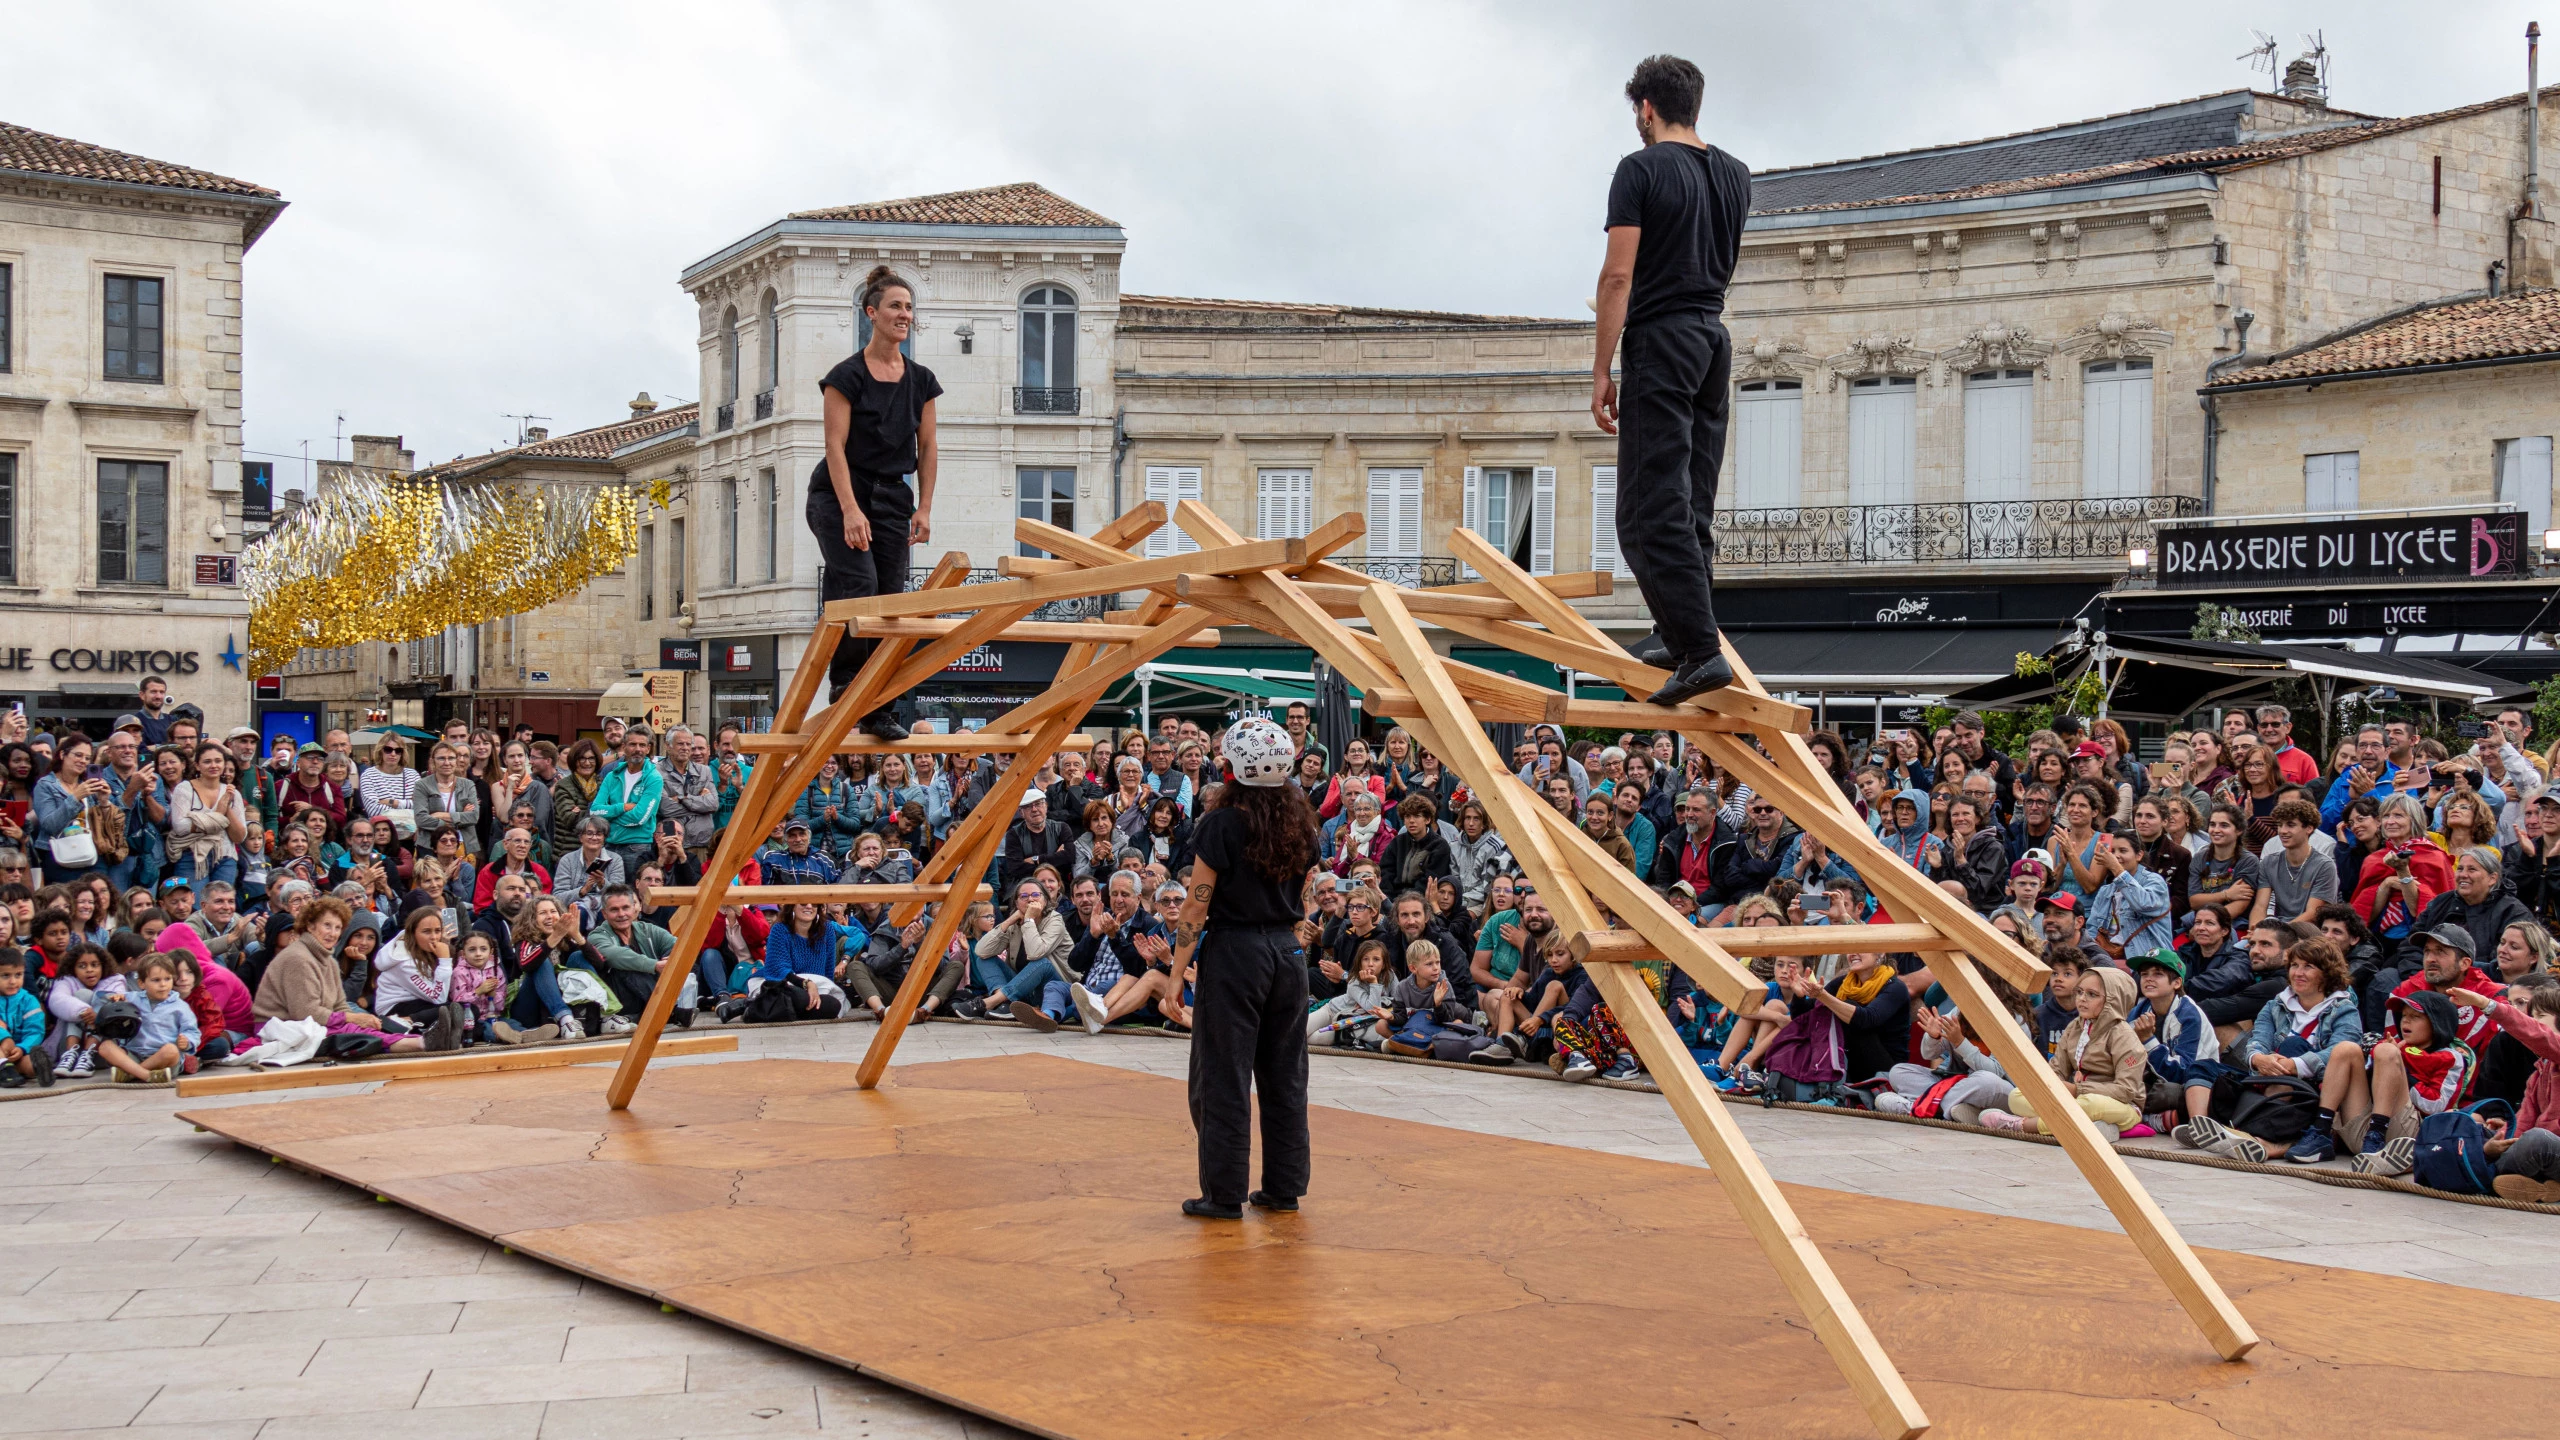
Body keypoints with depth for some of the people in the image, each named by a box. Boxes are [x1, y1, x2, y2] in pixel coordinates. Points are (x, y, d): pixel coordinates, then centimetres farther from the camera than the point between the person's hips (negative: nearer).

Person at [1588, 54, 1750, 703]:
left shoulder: (1641, 169, -7)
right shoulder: (1737, 175, 14)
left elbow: (1619, 274, -13)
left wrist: (1601, 370, -11)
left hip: (1661, 339, -8)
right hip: (1716, 339, 8)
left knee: (1652, 513, -10)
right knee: (1693, 507, 14)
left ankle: (1701, 651, -19)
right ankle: (1679, 635, 16)